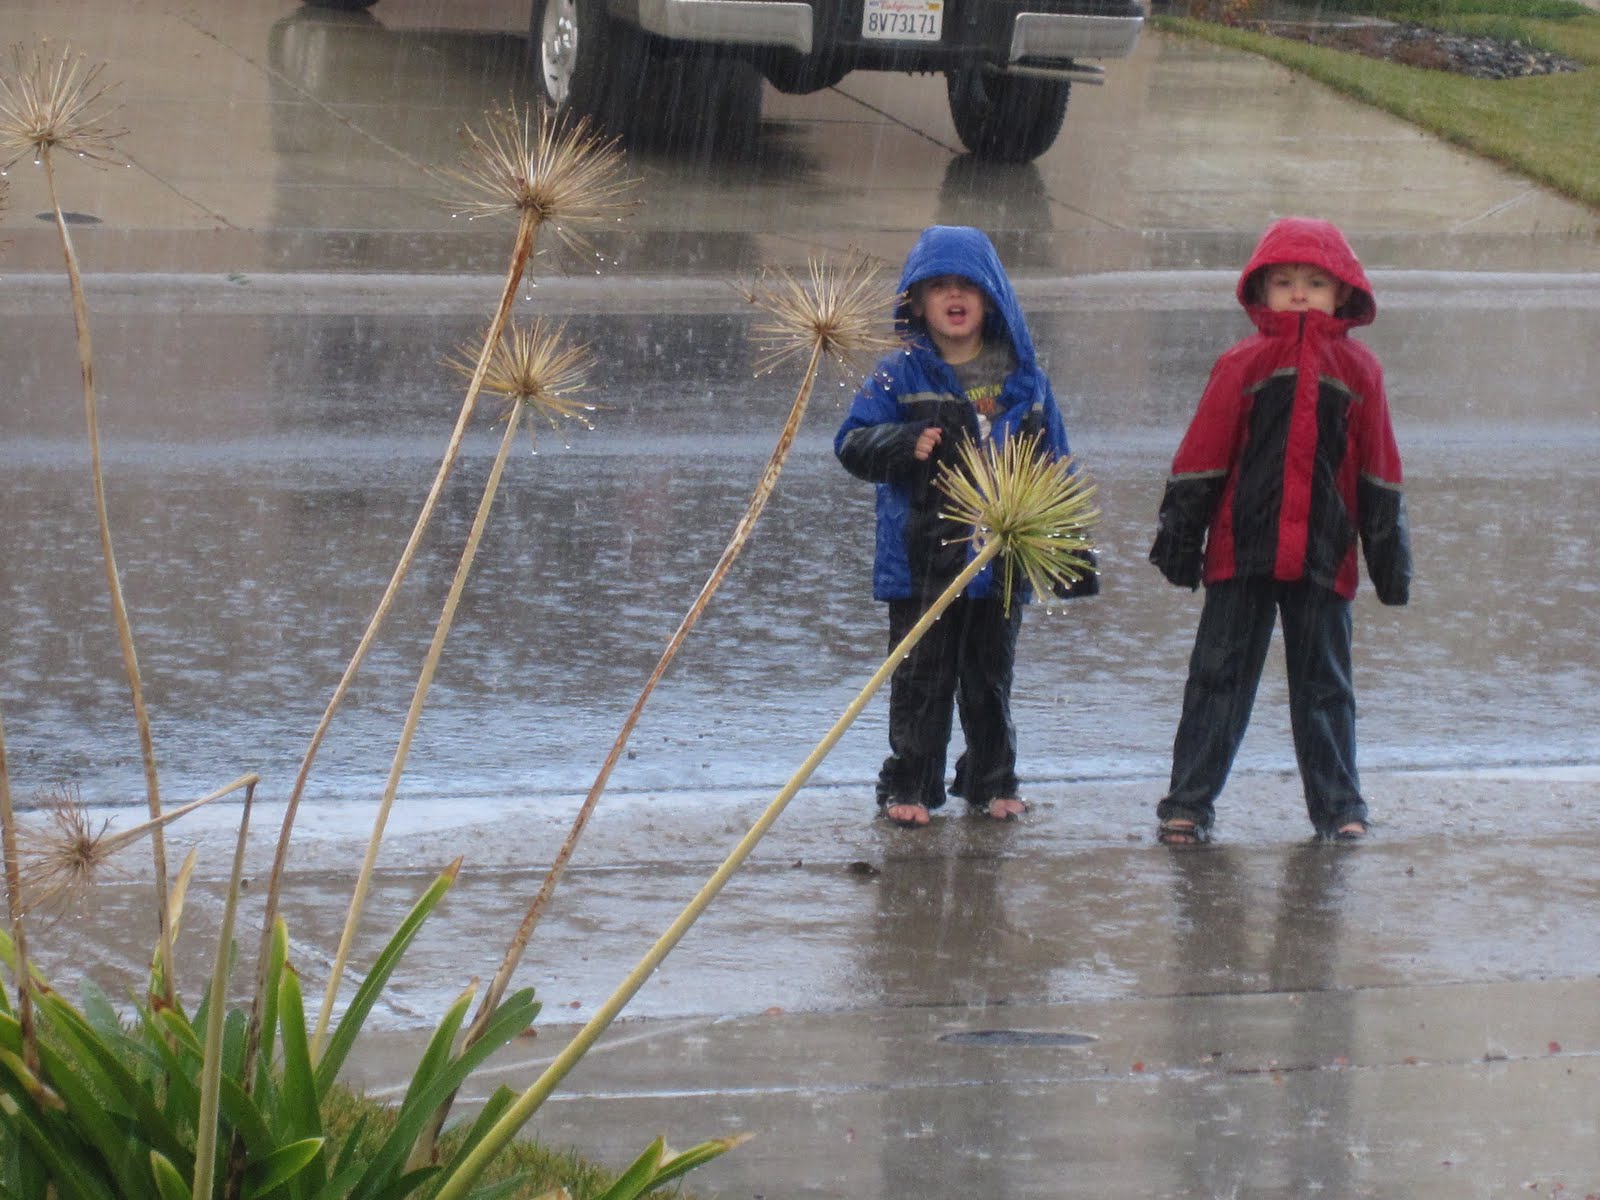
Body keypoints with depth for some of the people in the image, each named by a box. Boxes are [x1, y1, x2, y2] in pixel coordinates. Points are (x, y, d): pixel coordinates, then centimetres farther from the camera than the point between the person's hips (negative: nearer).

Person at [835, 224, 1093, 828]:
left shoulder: (1023, 380, 5)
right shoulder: (899, 376, -3)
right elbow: (853, 444, -7)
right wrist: (905, 445, -26)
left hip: (1001, 558, 2)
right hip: (921, 558, -2)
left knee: (991, 677, 13)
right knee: (921, 679, 4)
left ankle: (991, 782, 25)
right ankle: (910, 785, 13)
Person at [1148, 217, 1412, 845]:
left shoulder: (1356, 370, 5)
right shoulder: (1242, 366, 1)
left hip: (1323, 556, 1)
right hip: (1242, 554, -1)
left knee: (1324, 685, 8)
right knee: (1219, 676, 3)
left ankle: (1338, 805, 14)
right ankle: (1188, 802, 6)